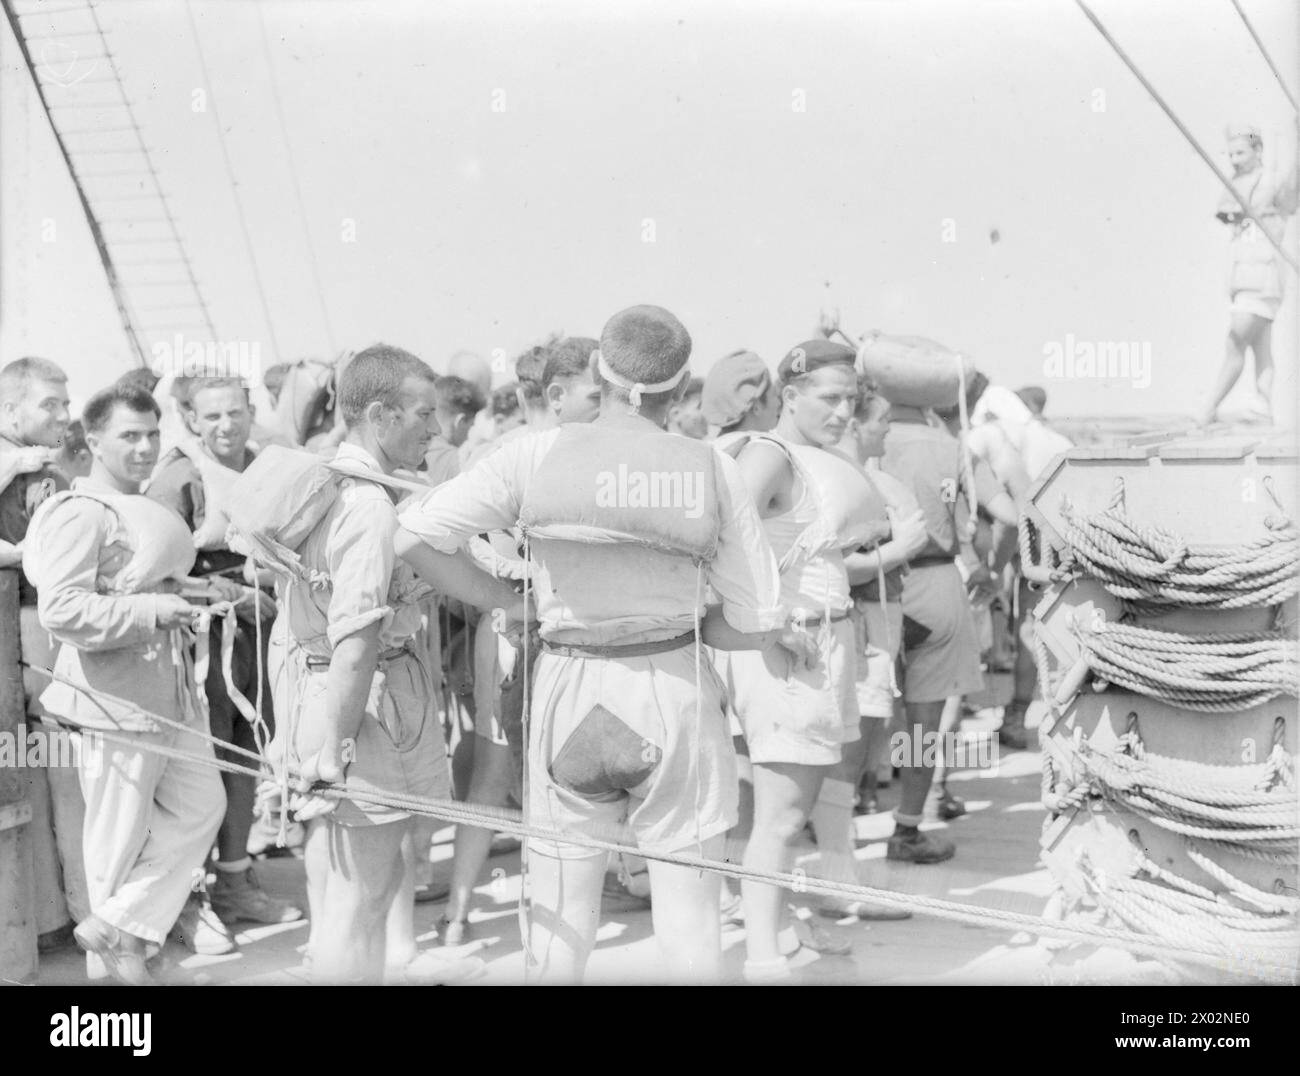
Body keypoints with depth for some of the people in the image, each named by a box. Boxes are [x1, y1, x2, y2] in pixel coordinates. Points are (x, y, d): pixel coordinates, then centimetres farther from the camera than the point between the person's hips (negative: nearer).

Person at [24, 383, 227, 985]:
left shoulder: (142, 511, 16)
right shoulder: (81, 513, -15)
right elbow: (59, 611, -25)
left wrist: (180, 607, 18)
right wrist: (150, 609, -25)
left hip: (168, 693, 10)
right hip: (116, 700, -10)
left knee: (202, 804, 7)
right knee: (119, 833, 2)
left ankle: (114, 929, 14)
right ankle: (115, 958, 18)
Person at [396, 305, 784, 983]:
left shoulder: (536, 456, -5)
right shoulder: (713, 473, -3)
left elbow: (414, 536, -6)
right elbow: (756, 624, -1)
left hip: (568, 686, 1)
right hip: (674, 692, 0)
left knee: (560, 907, 12)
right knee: (686, 897, 9)